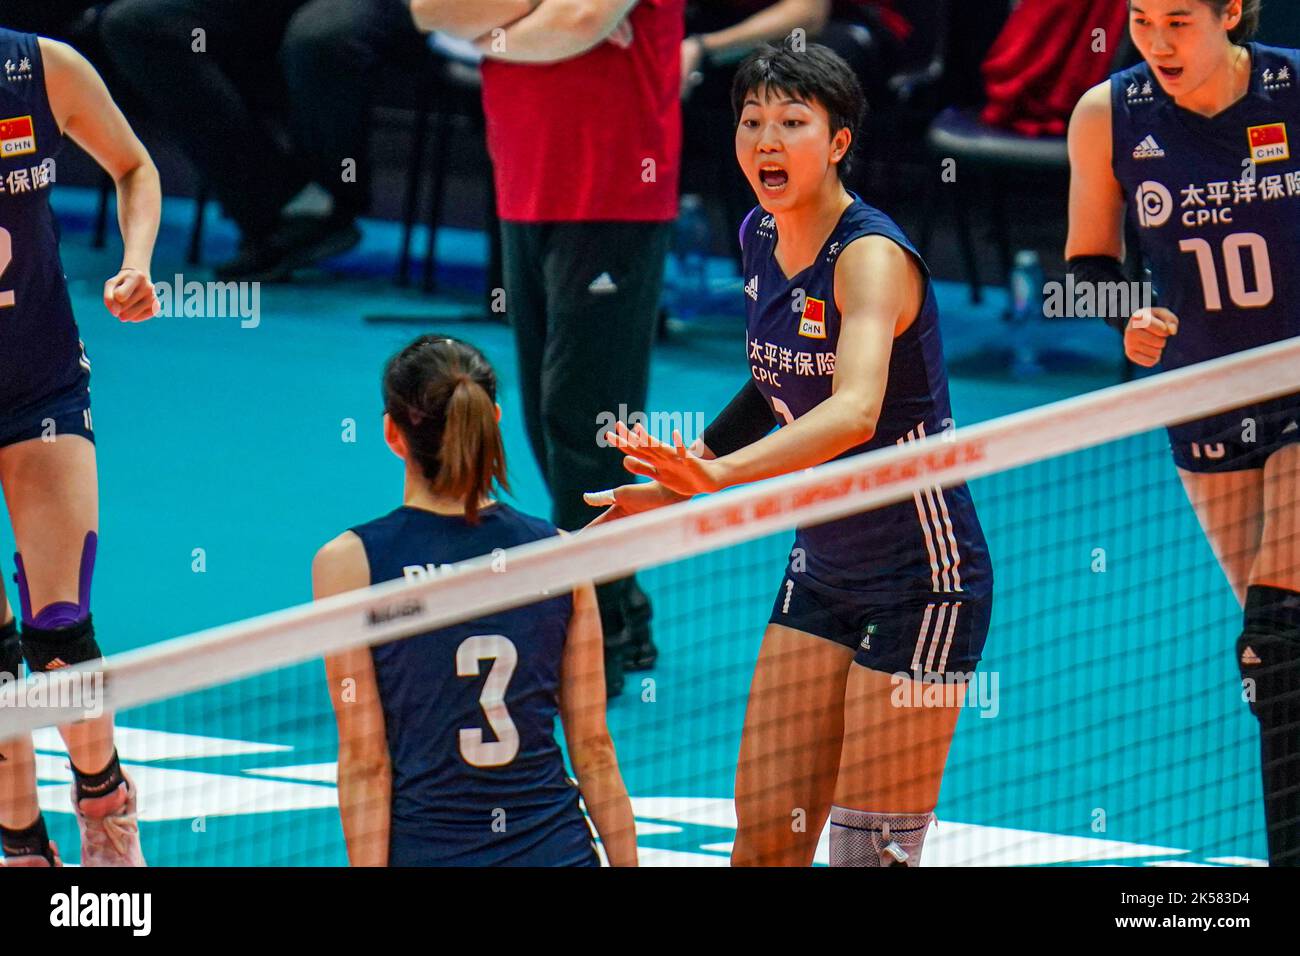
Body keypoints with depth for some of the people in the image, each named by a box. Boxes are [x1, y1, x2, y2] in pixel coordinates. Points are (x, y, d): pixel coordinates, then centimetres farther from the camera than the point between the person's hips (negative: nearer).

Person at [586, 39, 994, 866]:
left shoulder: (872, 256, -23)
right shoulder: (761, 238, 2)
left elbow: (855, 410, -41)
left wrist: (721, 472, -54)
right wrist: (680, 483, 19)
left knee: (870, 848, -7)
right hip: (822, 567, 7)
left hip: (921, 580, -7)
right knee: (765, 830, 4)